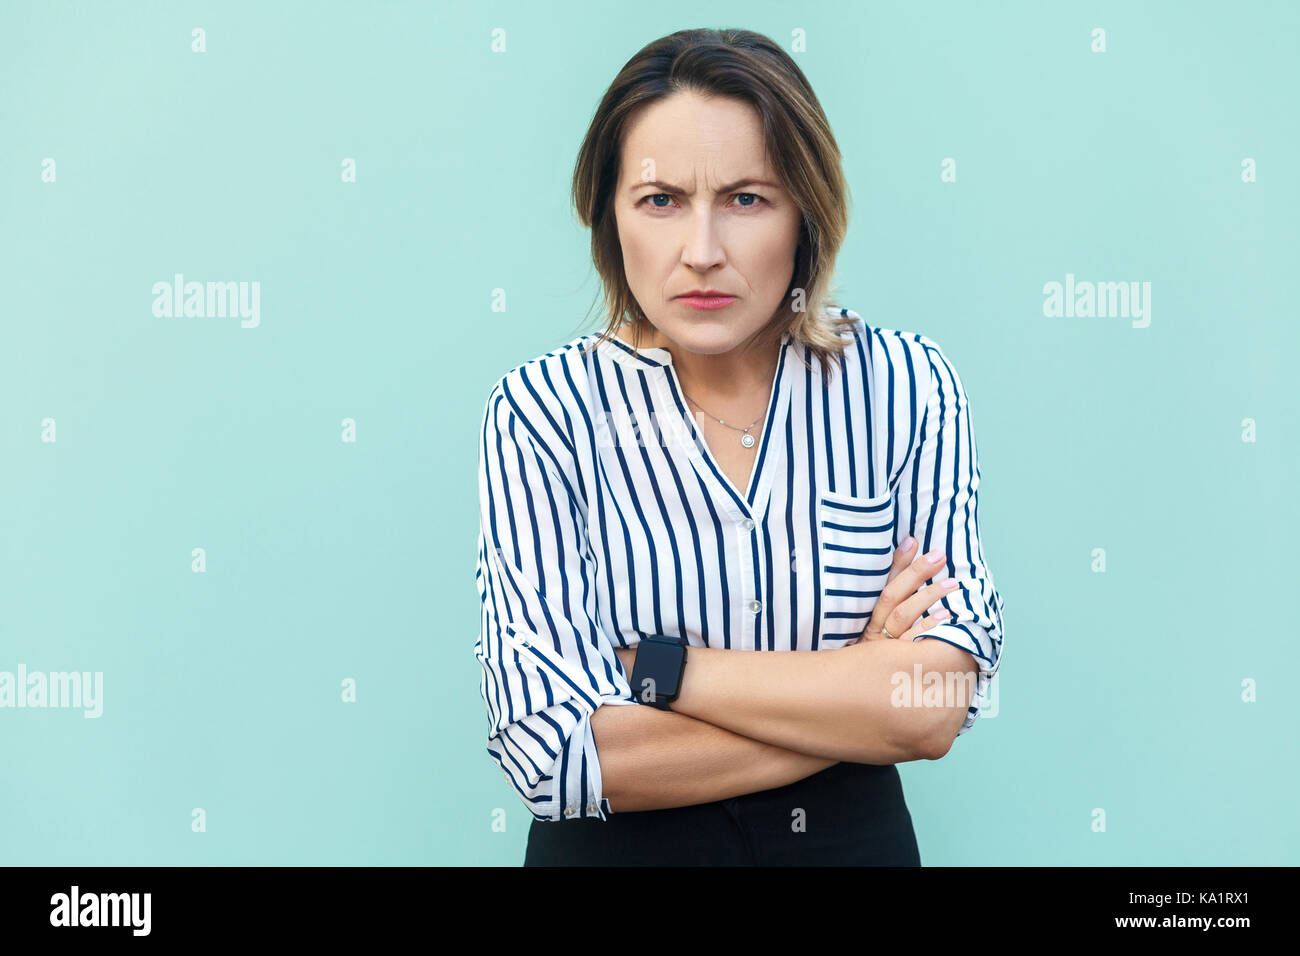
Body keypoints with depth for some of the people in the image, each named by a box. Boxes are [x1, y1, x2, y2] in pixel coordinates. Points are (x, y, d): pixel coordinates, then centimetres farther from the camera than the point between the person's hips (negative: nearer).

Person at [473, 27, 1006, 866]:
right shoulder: (540, 412, -16)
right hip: (615, 847, -1)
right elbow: (554, 752, -24)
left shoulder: (905, 386, -10)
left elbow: (940, 705, -18)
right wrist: (860, 691, -21)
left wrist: (647, 666, -21)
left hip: (857, 837, 2)